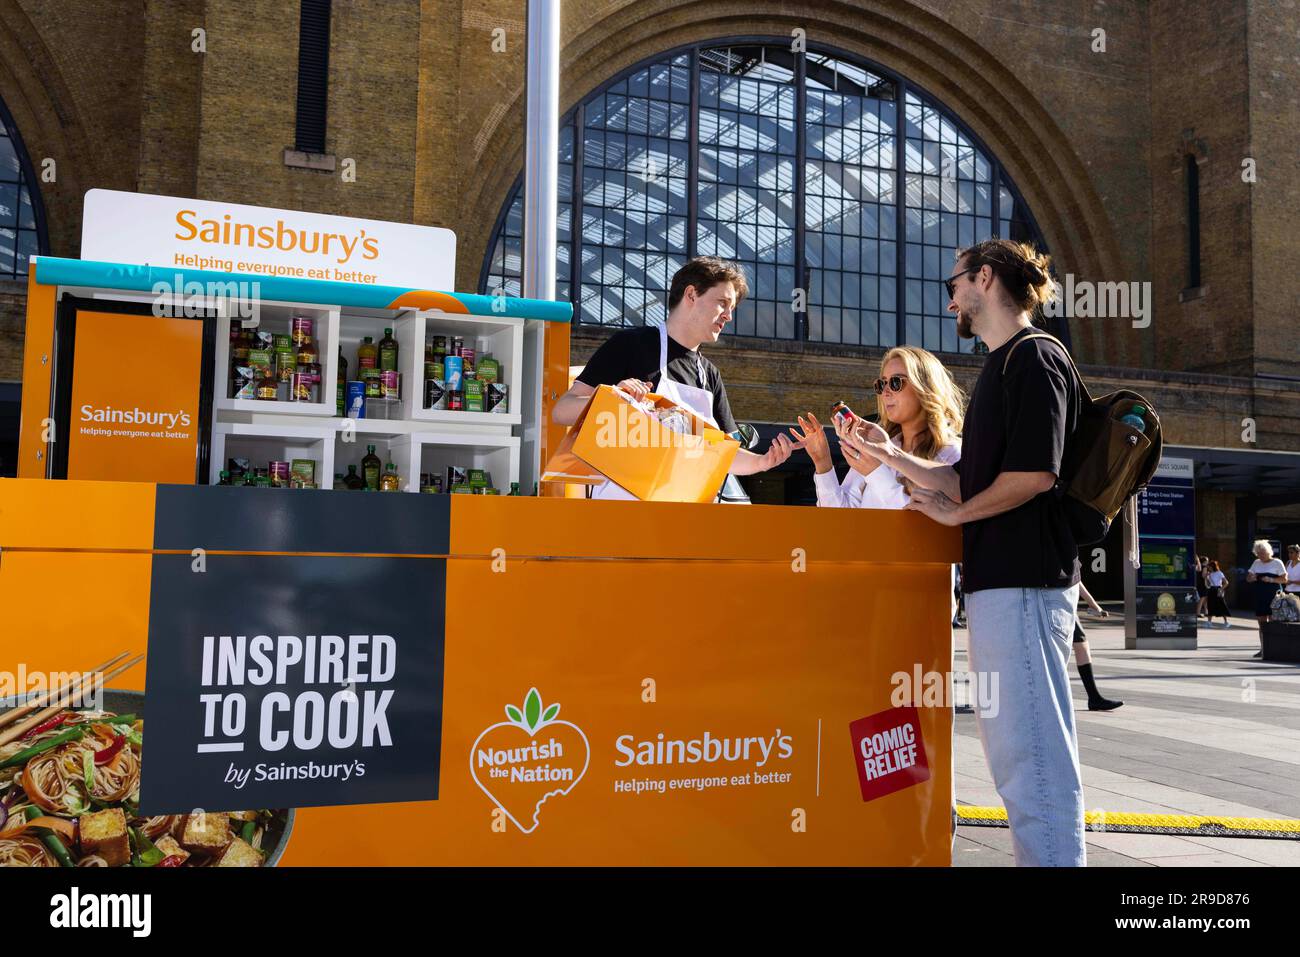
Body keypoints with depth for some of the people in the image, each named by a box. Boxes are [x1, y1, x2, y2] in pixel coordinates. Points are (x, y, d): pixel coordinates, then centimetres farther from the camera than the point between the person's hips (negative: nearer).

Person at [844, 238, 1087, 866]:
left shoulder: (1035, 357, -8)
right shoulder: (1002, 366, 21)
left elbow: (1033, 473, -20)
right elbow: (968, 481, 21)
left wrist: (953, 513, -8)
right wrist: (891, 456, 18)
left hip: (1024, 582, -10)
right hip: (995, 580, 10)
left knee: (1029, 751, -8)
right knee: (1011, 748, 15)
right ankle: (1038, 856, 25)